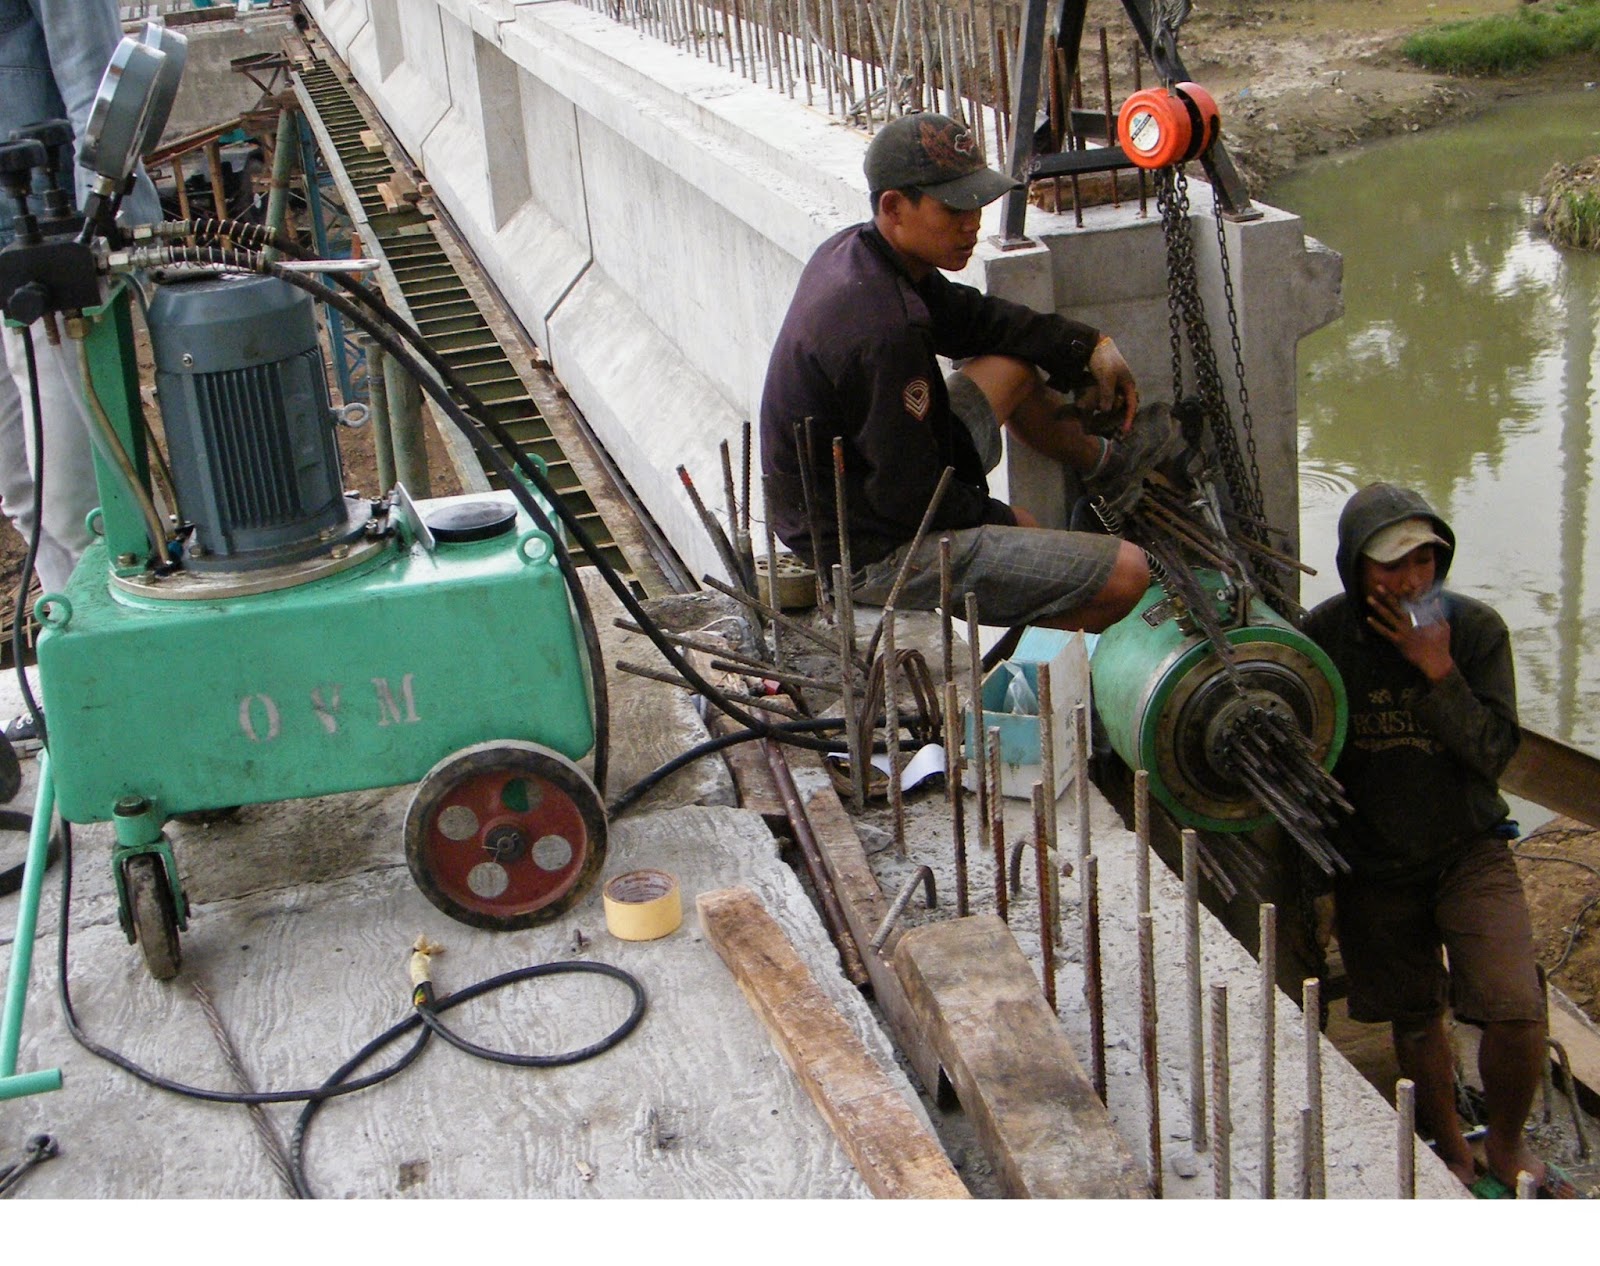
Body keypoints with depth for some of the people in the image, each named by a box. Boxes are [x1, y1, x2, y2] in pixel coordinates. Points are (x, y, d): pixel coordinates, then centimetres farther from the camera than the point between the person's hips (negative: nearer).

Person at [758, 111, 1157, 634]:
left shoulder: (851, 250, 0)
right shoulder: (886, 333, -32)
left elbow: (970, 317, 16)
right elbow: (914, 500, -26)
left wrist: (1089, 344, 9)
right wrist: (1005, 520, -7)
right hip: (877, 555, -10)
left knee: (1016, 362, 23)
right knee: (1126, 573, -14)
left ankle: (1104, 461, 50)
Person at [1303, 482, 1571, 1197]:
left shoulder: (1475, 627, -11)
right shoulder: (1322, 637, -10)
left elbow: (1493, 752, -15)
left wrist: (1438, 670, -24)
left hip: (1468, 850, -1)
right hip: (1373, 863, 1)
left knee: (1517, 1014, -13)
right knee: (1414, 1017, 14)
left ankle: (1506, 1147, 14)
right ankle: (1449, 1151, 37)